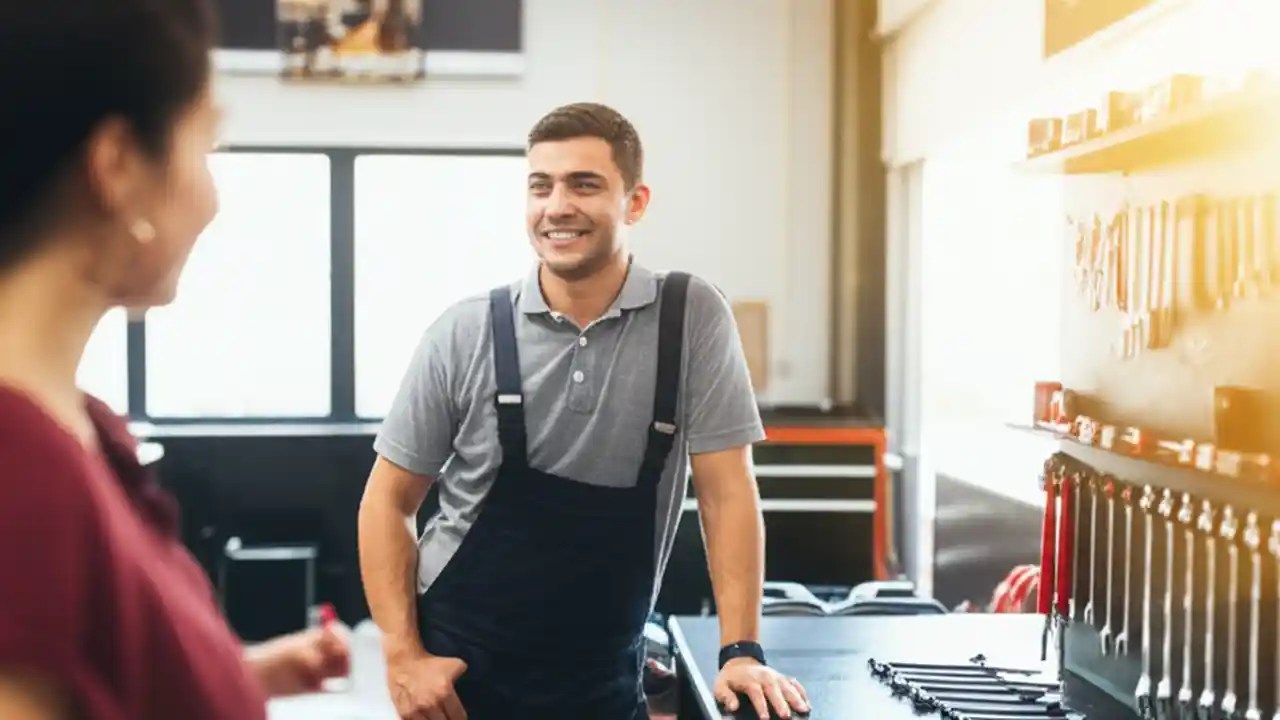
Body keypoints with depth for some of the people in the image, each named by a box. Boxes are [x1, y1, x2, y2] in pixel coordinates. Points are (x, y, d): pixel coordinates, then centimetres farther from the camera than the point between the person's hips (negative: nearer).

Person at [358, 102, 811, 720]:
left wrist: (741, 651, -12)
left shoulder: (693, 318, -6)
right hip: (460, 670, 0)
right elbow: (390, 499, 0)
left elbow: (726, 491, -6)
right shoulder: (463, 335, -7)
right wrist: (403, 656, -8)